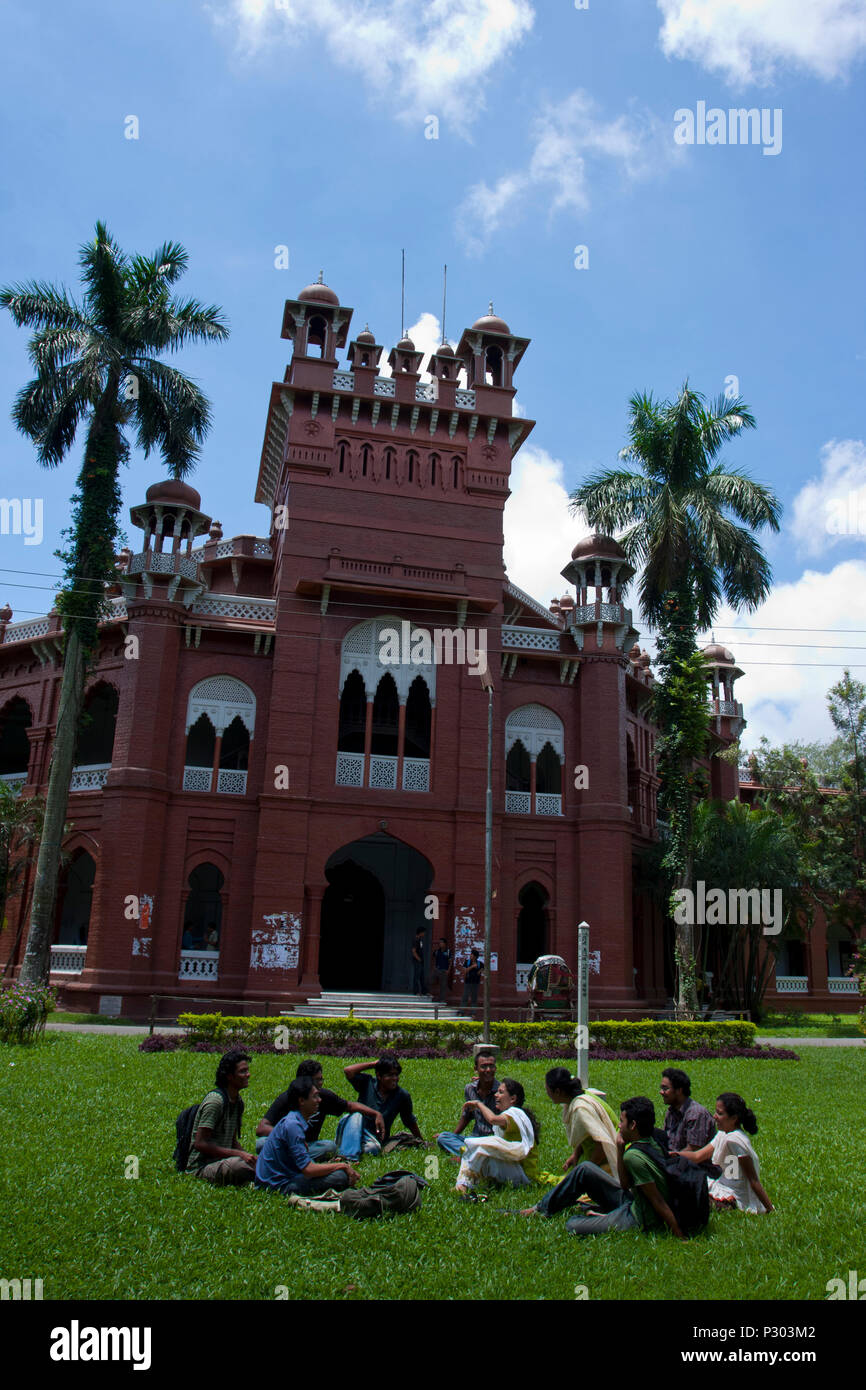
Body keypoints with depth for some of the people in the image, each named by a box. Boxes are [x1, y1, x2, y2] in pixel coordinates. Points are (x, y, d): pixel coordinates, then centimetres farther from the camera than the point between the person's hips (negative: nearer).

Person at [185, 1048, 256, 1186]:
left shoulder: (238, 1102, 12)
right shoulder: (215, 1100, -17)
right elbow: (200, 1144, -21)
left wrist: (248, 1155, -1)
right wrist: (240, 1154, -22)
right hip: (201, 1165, -7)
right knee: (239, 1164, -36)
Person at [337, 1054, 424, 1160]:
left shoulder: (402, 1096, -3)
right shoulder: (367, 1083, -5)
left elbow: (410, 1122, 11)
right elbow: (348, 1071, -21)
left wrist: (420, 1140, 19)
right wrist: (373, 1064, -13)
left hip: (376, 1138, -1)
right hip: (354, 1132, 1)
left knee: (373, 1148, -36)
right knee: (356, 1115, -32)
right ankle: (348, 1154, -38)